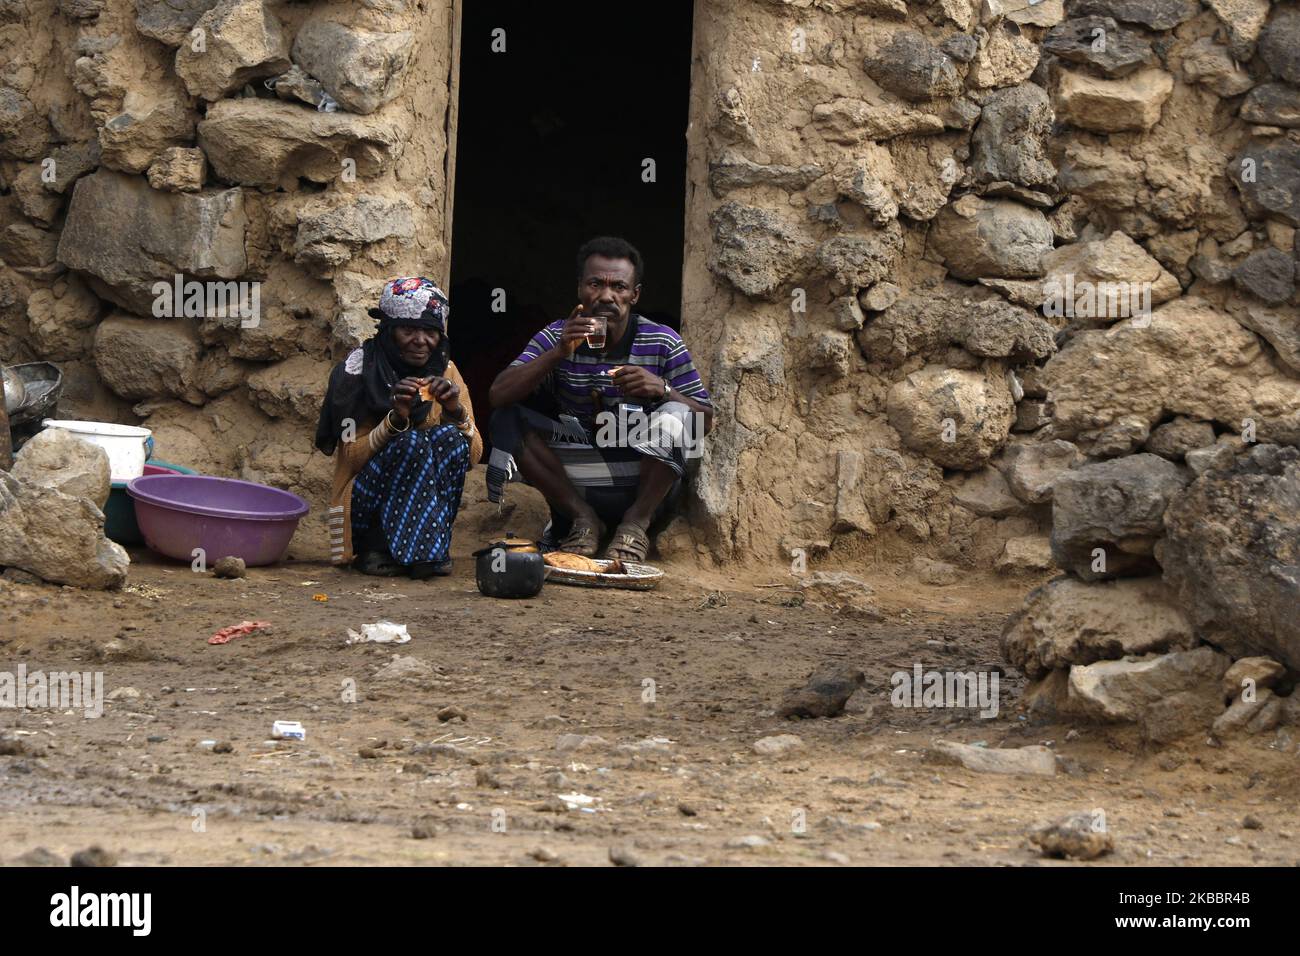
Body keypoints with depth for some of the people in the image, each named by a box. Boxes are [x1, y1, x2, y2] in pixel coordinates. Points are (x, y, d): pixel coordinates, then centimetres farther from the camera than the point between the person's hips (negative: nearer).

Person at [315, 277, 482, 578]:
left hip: (423, 501, 4)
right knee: (412, 443, -30)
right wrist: (395, 418, -28)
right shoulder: (360, 369, -8)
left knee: (448, 438, -23)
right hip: (364, 505, -4)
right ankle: (377, 549, -23)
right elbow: (352, 457, -13)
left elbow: (472, 455, -2)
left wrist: (456, 412, -21)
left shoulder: (445, 371, 2)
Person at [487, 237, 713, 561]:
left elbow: (705, 421, -7)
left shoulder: (663, 344, -7)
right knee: (508, 418, -17)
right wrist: (559, 353, -28)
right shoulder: (556, 338, -5)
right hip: (577, 488, 1)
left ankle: (637, 523, -10)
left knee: (675, 416, -27)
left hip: (644, 487, -1)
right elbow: (498, 396, -16)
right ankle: (582, 518, -8)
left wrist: (663, 389, -27)